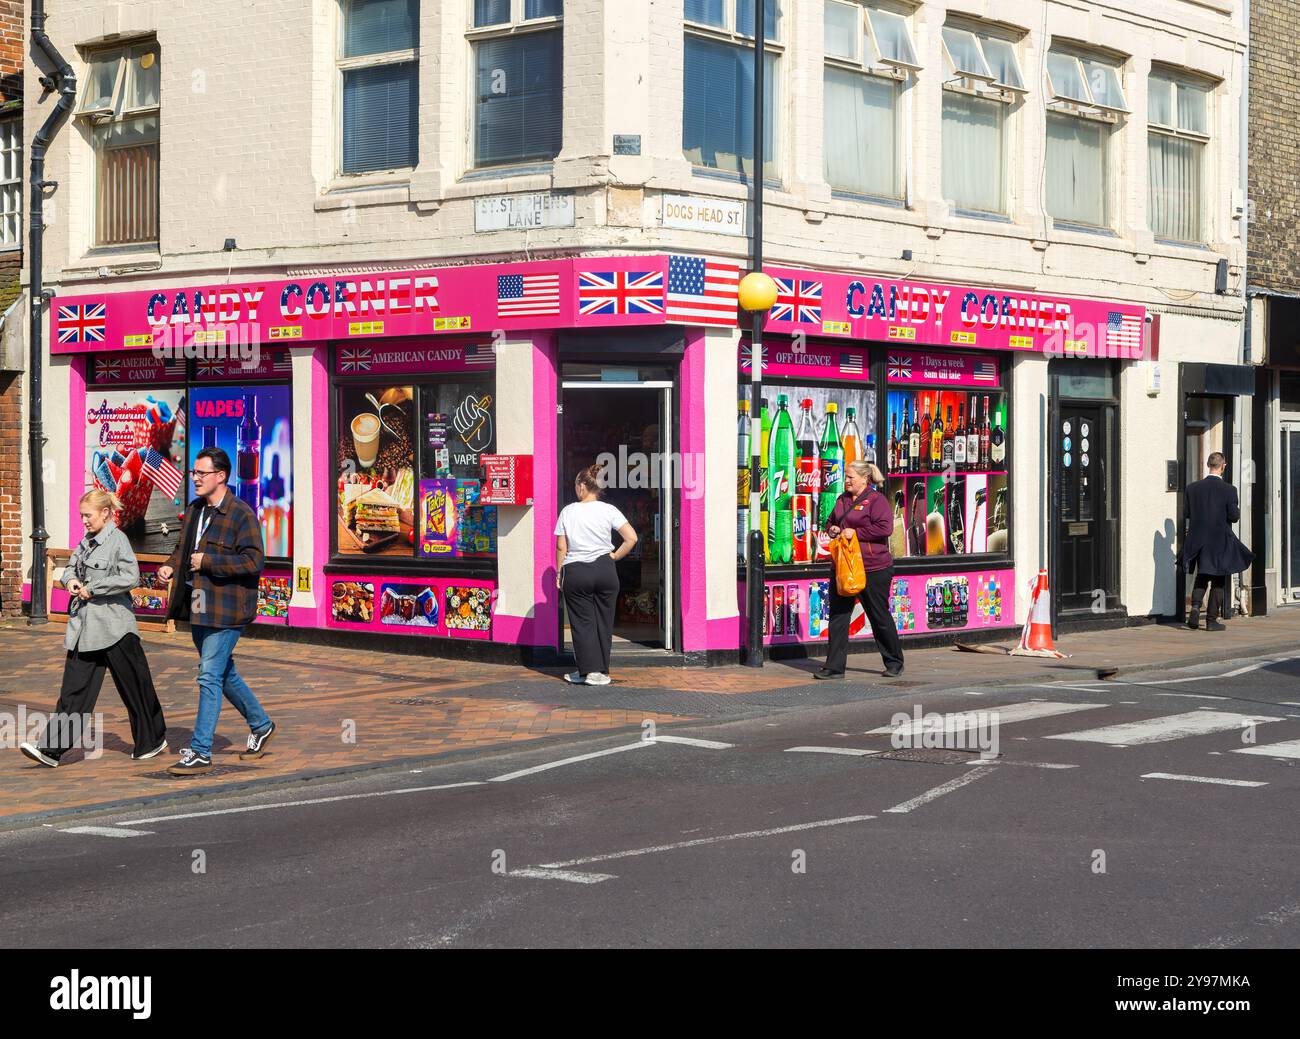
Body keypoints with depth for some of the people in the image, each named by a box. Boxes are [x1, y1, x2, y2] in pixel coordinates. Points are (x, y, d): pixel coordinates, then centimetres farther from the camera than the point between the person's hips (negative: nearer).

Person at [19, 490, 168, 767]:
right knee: (74, 688, 2)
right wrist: (71, 580, -1)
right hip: (84, 627, 7)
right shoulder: (87, 541, 12)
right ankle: (51, 749, -3)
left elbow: (130, 577, -20)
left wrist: (92, 589, -16)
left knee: (134, 687, 7)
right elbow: (71, 567, 23)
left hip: (113, 627, -7)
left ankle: (152, 741, 24)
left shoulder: (118, 540, -12)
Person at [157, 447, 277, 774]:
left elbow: (253, 561, -20)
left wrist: (208, 561, -22)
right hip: (199, 608, 9)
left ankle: (201, 752, -5)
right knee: (225, 674, 18)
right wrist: (171, 565, 5)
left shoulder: (242, 515, -13)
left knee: (210, 676, -9)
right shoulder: (194, 511, 13)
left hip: (225, 610, -9)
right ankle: (260, 726, 36)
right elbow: (183, 548, 26)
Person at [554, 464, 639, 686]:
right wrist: (614, 556, 4)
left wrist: (559, 572, 8)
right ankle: (601, 672, 11)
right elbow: (632, 538, -9)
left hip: (575, 572, -1)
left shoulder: (568, 512, -4)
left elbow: (561, 547, -2)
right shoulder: (608, 510, -2)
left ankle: (588, 670, 1)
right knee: (604, 621, 8)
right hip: (605, 571, 1)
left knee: (582, 621, 5)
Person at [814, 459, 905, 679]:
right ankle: (834, 667, 5)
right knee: (838, 615, 1)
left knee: (879, 616, 6)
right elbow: (831, 520, 27)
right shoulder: (842, 500, 13)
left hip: (873, 569, -7)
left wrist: (856, 532, -20)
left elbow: (885, 528, -20)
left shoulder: (876, 500, -10)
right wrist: (832, 529, 3)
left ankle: (894, 663, 23)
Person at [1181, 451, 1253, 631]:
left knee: (1202, 576, 20)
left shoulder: (1193, 488, -3)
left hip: (1198, 540, 3)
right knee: (1218, 581, 8)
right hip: (1220, 541, -3)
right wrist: (1238, 510, 11)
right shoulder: (1229, 490, -13)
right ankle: (1211, 620, 9)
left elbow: (1187, 513, 1)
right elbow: (1234, 516, -11)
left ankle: (1195, 606, -3)